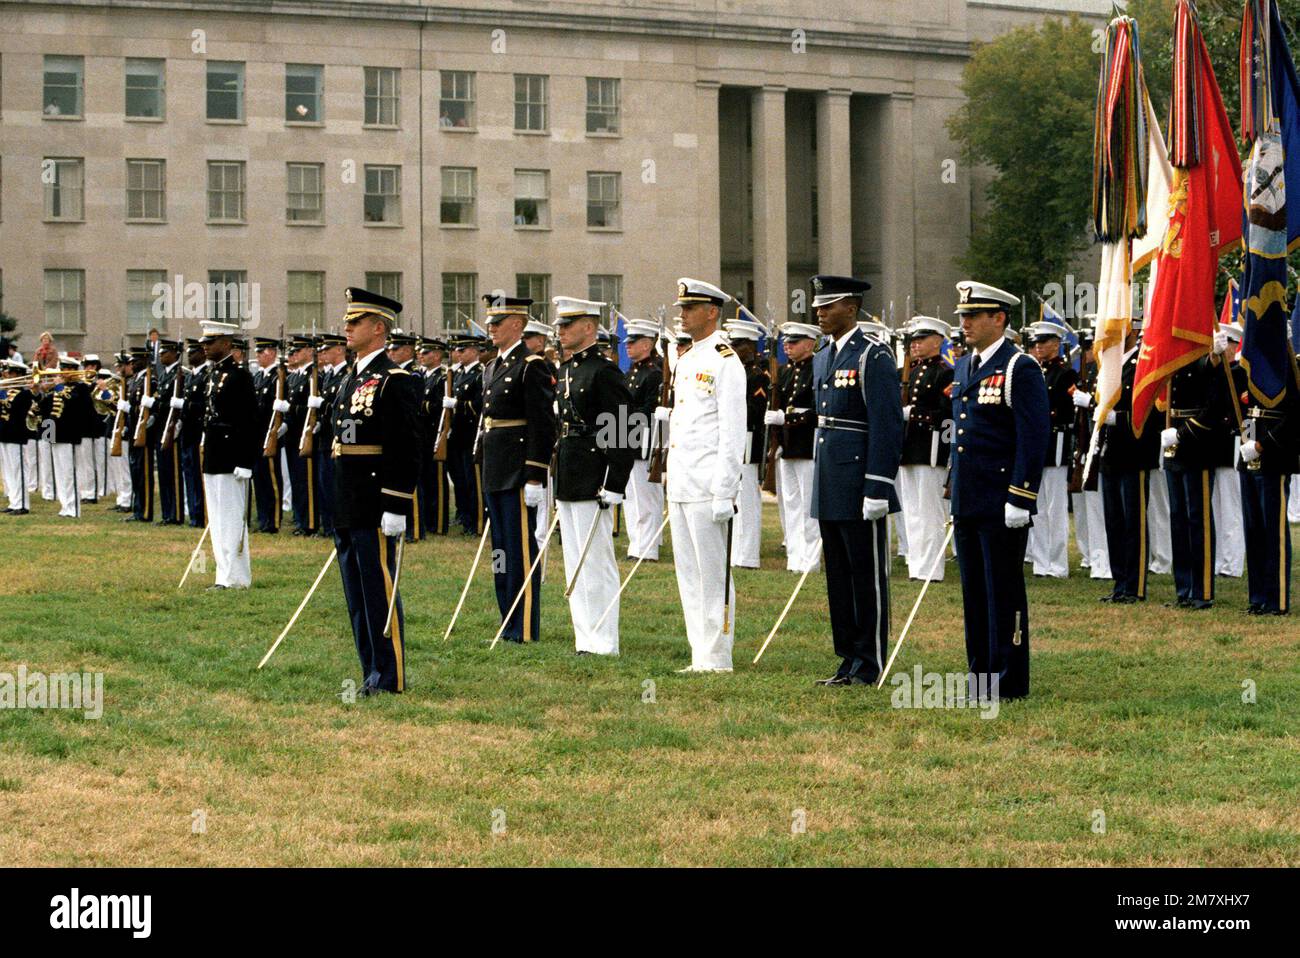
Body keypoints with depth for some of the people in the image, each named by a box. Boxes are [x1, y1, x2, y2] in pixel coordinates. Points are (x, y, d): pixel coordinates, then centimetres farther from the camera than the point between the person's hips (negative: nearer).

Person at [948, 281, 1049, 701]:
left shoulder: (1020, 369, -11)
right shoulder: (963, 366, 15)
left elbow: (1034, 439, -15)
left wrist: (1020, 500, -19)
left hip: (1001, 507, -8)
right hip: (967, 504, 8)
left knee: (1004, 591, -3)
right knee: (974, 591, 12)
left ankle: (1008, 681, 2)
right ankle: (980, 672, 18)